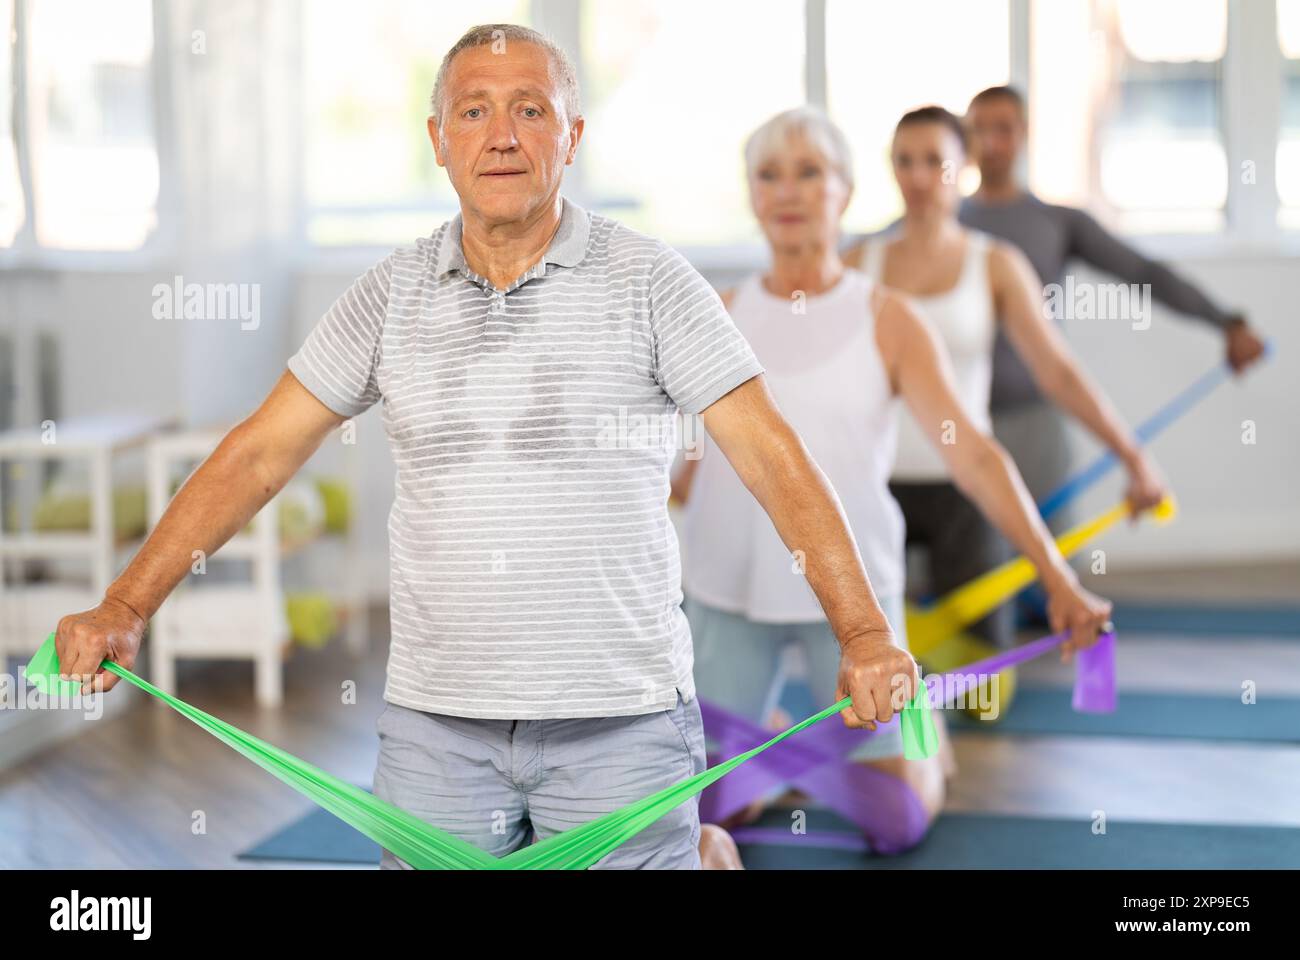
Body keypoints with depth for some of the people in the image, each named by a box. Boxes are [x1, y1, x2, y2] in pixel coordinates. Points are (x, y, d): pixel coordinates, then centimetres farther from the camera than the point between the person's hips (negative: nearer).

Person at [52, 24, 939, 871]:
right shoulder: (391, 295, 5)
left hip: (622, 723, -2)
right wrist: (126, 608, -2)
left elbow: (774, 457, -6)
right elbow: (258, 457, 6)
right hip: (433, 726, 3)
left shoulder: (650, 280, -2)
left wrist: (865, 633, -15)